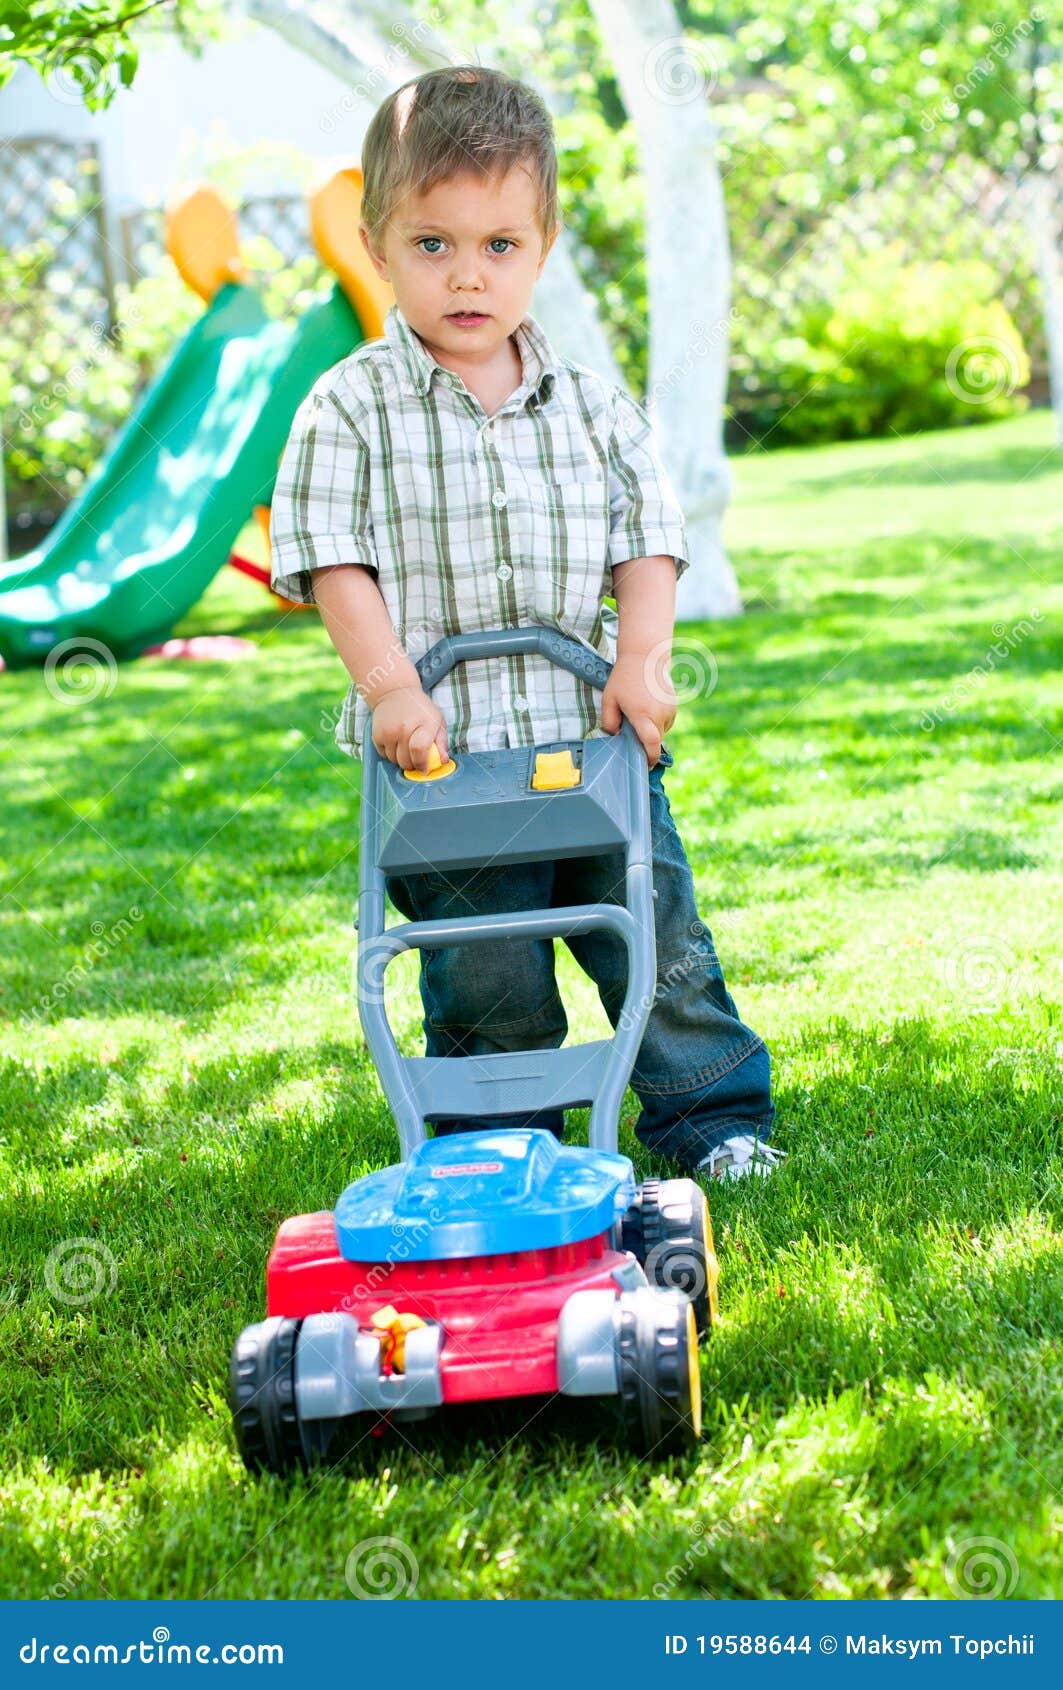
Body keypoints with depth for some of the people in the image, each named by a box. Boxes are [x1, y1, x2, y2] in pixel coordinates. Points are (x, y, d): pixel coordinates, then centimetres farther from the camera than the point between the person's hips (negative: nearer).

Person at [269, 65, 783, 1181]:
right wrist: (391, 685, -17)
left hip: (593, 738, 3)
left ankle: (712, 1112, 26)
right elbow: (334, 561, -7)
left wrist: (642, 657, -8)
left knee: (661, 942, 9)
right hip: (442, 749, -2)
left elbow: (646, 537, 6)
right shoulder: (350, 410, -3)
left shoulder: (592, 405, 6)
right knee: (485, 985, 6)